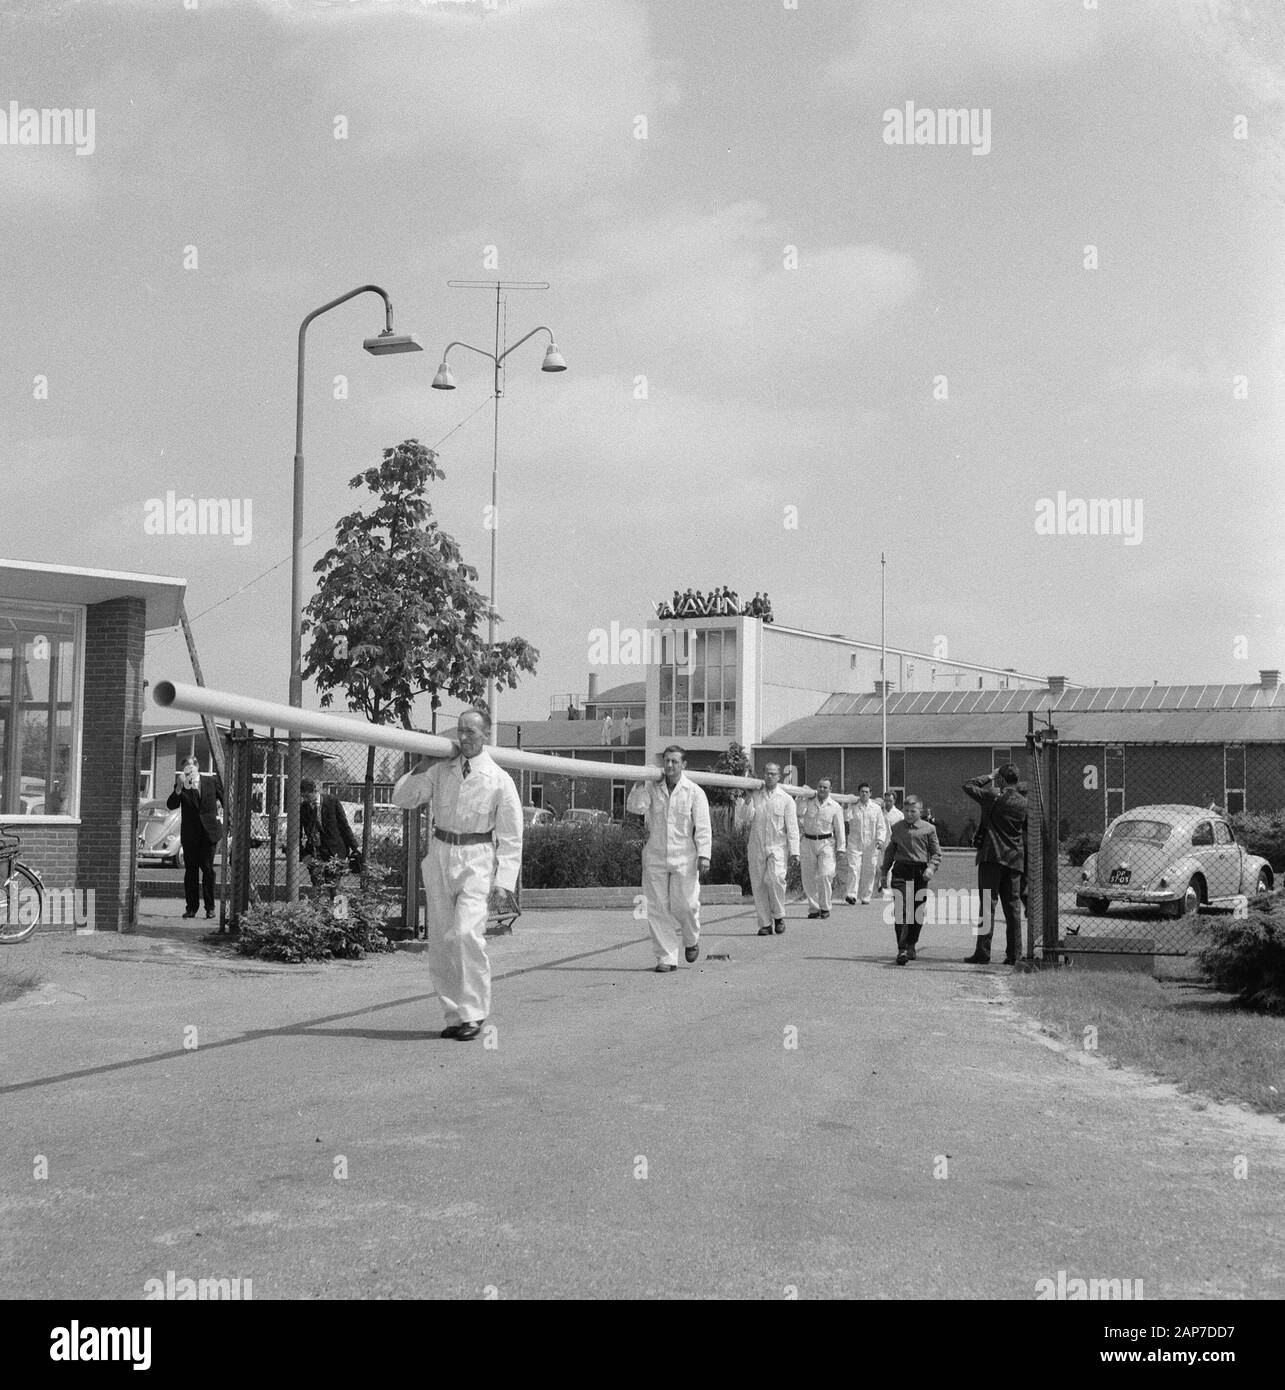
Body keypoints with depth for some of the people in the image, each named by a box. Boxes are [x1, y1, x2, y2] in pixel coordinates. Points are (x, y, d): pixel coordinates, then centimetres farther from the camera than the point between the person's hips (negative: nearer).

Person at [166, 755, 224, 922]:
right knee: (190, 871, 3)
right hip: (189, 834, 1)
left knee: (208, 869, -2)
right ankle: (191, 907, 8)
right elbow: (171, 805, -11)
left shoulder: (212, 782, 3)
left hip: (208, 833, -1)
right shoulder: (181, 786, 2)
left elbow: (224, 798, 18)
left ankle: (210, 907, 4)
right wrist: (179, 788, -22)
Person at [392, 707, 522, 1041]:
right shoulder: (441, 769, 5)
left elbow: (511, 839, -1)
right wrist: (422, 767, -5)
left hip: (476, 861, -4)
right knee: (440, 940, 5)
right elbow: (402, 799, 7)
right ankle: (453, 1013, 16)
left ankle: (473, 1013, -10)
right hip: (440, 855, 4)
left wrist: (504, 882, -9)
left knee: (467, 933, -20)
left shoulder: (499, 780, -3)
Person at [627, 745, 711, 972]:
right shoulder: (652, 788, 7)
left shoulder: (694, 792, 1)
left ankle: (691, 940, 28)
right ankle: (666, 957, 7)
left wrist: (704, 855, -10)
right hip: (655, 857, 2)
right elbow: (634, 808, -6)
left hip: (684, 858, -2)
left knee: (685, 904, -4)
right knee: (657, 908, 0)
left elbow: (702, 826, -2)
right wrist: (640, 784, -14)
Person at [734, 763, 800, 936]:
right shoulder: (754, 796, 10)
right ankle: (765, 923, 8)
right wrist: (747, 802, -9)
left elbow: (792, 827, 3)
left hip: (777, 846, -2)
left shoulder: (786, 799, 5)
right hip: (756, 847, 3)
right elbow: (745, 820, 5)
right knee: (758, 884, 0)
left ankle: (778, 916, -2)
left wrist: (794, 852, -3)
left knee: (775, 878, -21)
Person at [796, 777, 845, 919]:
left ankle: (825, 907, 1)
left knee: (825, 875, -14)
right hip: (809, 842, 2)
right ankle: (813, 908, 12)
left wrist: (841, 847, 0)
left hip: (826, 843, -2)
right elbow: (799, 814, -9)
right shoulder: (808, 801, 5)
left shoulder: (834, 807, 3)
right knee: (808, 878, 2)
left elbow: (839, 828, 4)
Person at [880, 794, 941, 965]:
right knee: (902, 910, -12)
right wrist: (884, 871, 20)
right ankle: (901, 950, -16)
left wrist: (932, 867, -11)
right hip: (901, 871, 0)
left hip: (920, 873, 0)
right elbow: (890, 851, 21)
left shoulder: (929, 829, 6)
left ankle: (911, 945, 26)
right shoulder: (897, 828, 12)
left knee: (917, 912, 7)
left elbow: (936, 853, 6)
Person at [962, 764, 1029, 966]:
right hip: (1015, 861, 4)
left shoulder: (992, 796, -7)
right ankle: (1014, 955, 7)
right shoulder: (1025, 803, 6)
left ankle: (983, 953, -4)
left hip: (991, 858, -4)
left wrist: (989, 777, 12)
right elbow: (1028, 835, 12)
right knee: (1013, 908, 7)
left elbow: (968, 786, 6)